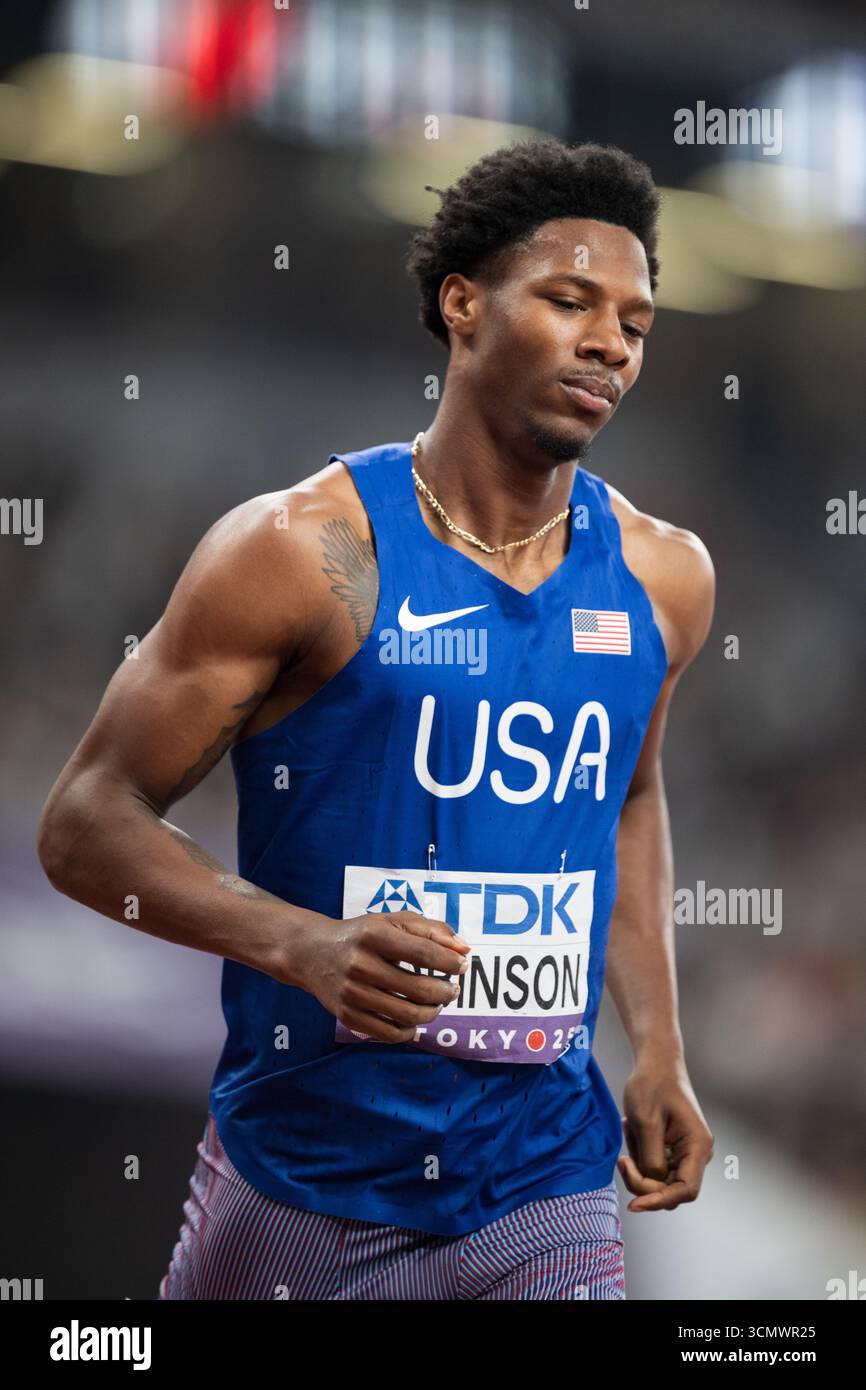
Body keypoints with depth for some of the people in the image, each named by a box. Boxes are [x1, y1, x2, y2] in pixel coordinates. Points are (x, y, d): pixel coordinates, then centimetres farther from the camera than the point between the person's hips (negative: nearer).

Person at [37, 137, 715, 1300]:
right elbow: (86, 822, -11)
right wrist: (304, 945, -26)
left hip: (546, 1192, 3)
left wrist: (659, 1048, 11)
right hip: (301, 1190, -3)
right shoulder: (302, 550, -12)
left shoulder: (662, 578, 3)